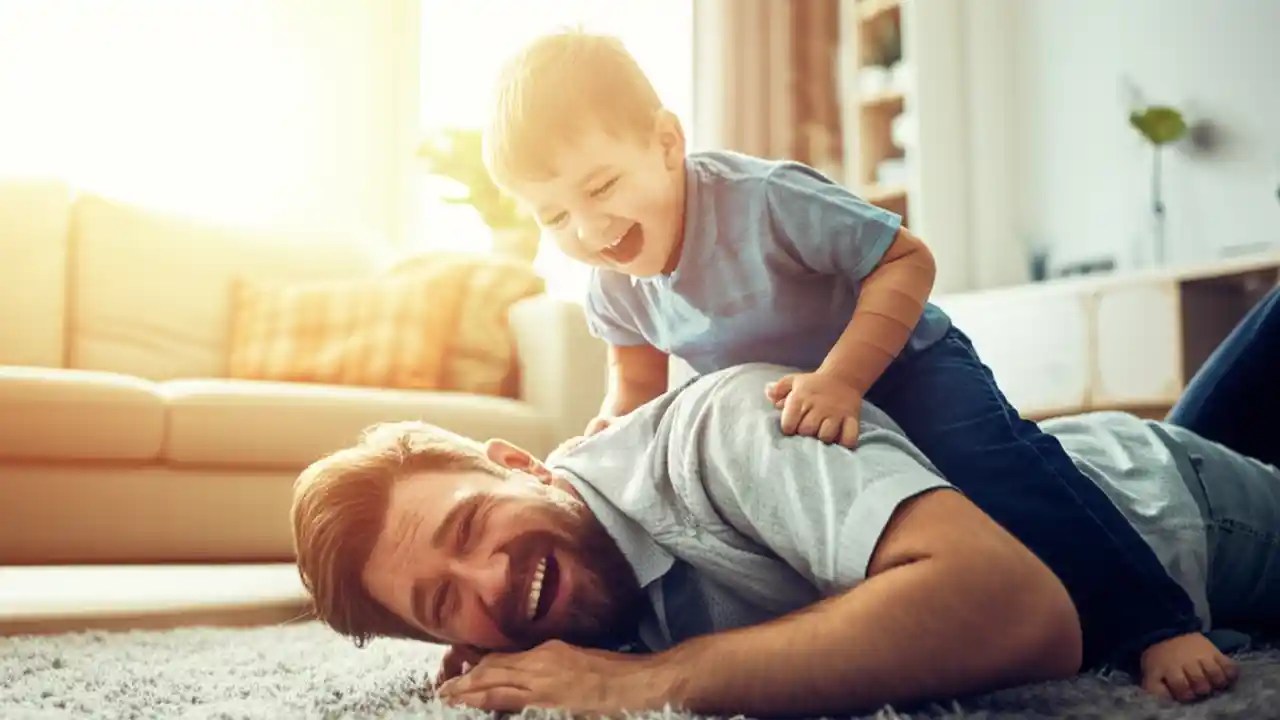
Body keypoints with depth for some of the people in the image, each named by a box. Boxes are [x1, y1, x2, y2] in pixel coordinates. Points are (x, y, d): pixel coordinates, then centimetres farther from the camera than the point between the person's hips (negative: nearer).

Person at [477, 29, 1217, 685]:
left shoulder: (764, 199, -32)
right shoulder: (613, 290, -11)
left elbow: (907, 260, -28)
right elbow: (637, 381, 5)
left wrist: (841, 379, -39)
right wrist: (610, 428, -19)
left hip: (898, 362, -6)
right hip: (784, 417, 7)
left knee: (992, 465, -30)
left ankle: (1156, 624, -21)